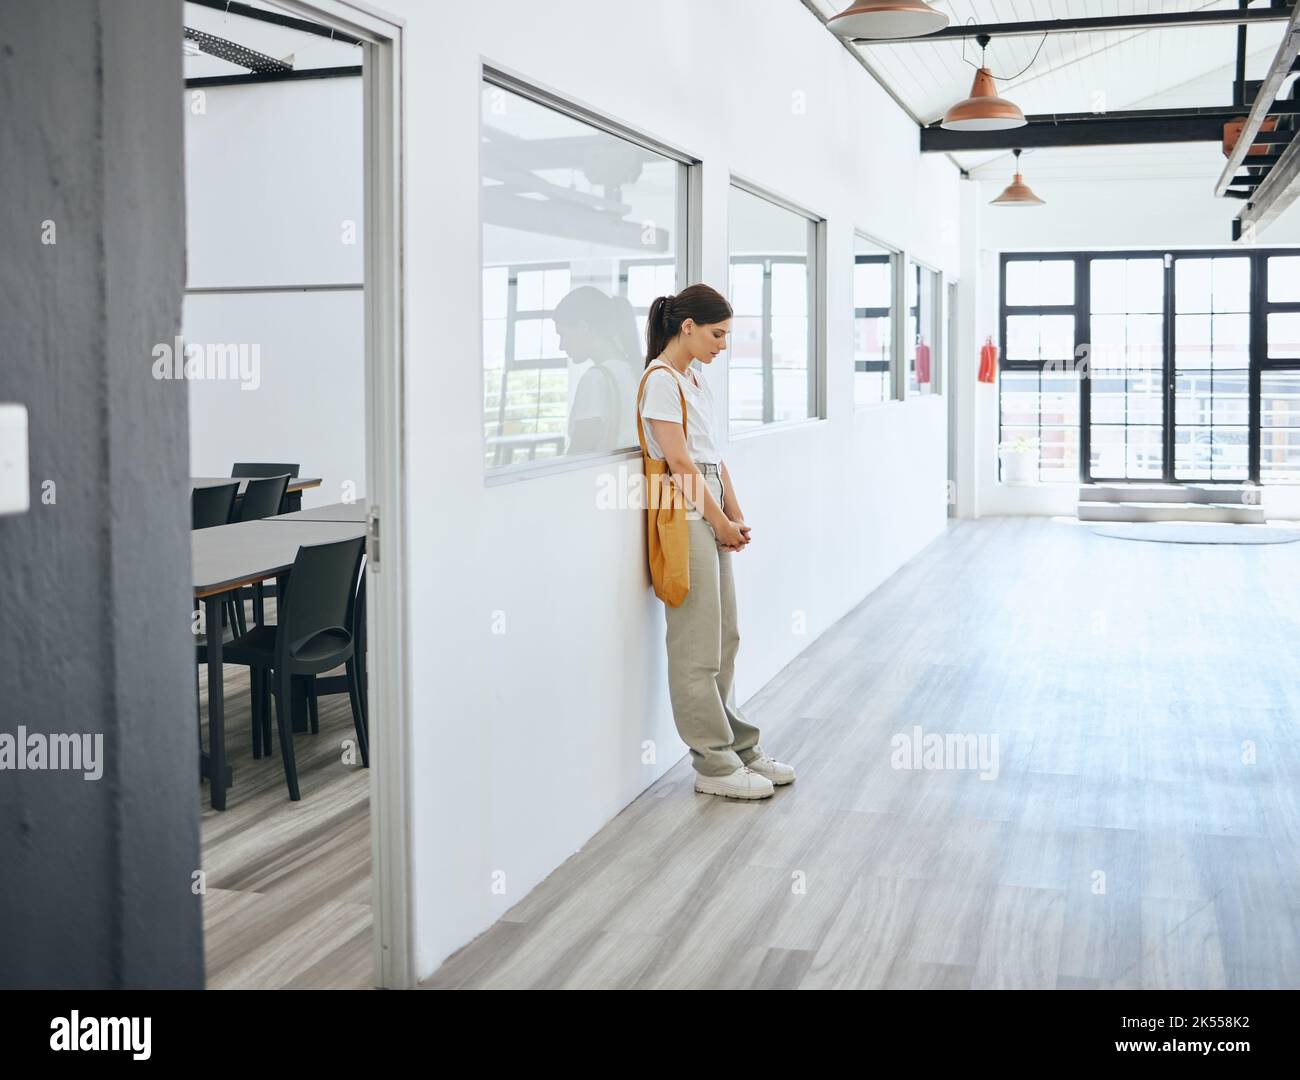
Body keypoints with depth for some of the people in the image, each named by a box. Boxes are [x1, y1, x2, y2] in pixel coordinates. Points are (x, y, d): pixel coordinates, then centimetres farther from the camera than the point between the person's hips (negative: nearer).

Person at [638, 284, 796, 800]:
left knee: (724, 641, 14)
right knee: (697, 649, -2)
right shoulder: (661, 380, -13)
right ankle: (714, 764, 5)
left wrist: (735, 516, 7)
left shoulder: (696, 379, 15)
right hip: (684, 518, -9)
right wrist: (720, 522, -10)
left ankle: (738, 747, 24)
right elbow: (680, 462, -16)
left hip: (711, 517, 9)